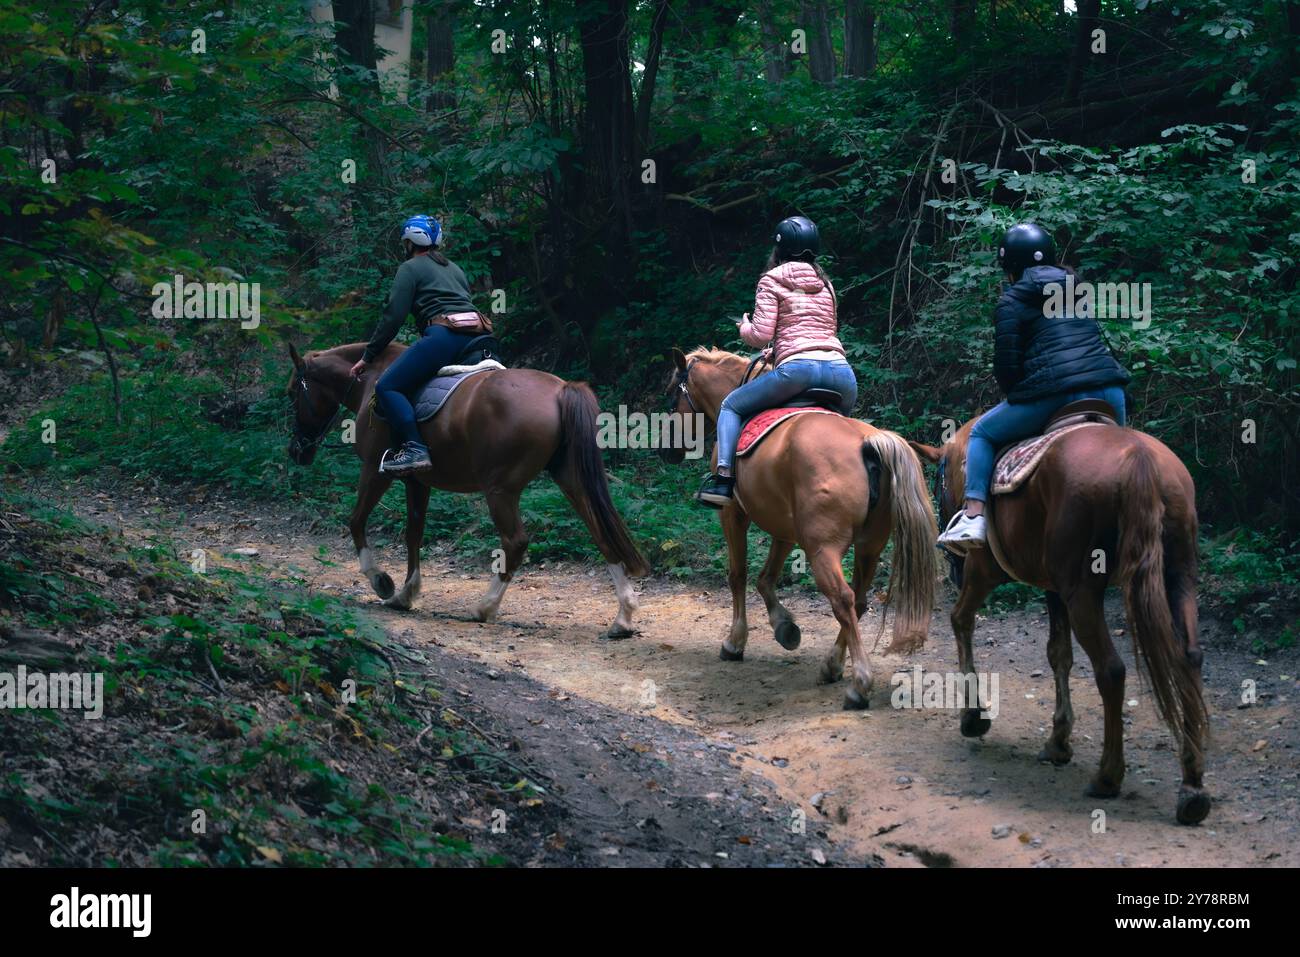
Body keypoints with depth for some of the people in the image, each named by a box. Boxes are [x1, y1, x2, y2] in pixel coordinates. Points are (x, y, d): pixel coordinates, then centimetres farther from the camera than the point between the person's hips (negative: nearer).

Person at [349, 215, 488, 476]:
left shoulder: (410, 268, 9)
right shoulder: (454, 268, 32)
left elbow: (393, 317, 2)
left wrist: (368, 356, 8)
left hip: (444, 334, -8)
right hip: (478, 335, 8)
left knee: (387, 387, -10)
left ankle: (414, 449, -26)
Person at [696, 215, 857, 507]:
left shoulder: (772, 280, 9)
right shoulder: (825, 283, 26)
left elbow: (761, 334, -1)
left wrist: (744, 327, 22)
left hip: (797, 368, -5)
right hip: (841, 371, 5)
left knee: (731, 406, 13)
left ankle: (723, 479, -5)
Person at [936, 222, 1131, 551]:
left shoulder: (1011, 301, 7)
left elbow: (1006, 365, 1)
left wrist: (1015, 395, 20)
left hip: (1056, 393, -5)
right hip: (1109, 391, 5)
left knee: (982, 433, 15)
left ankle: (973, 516, 1)